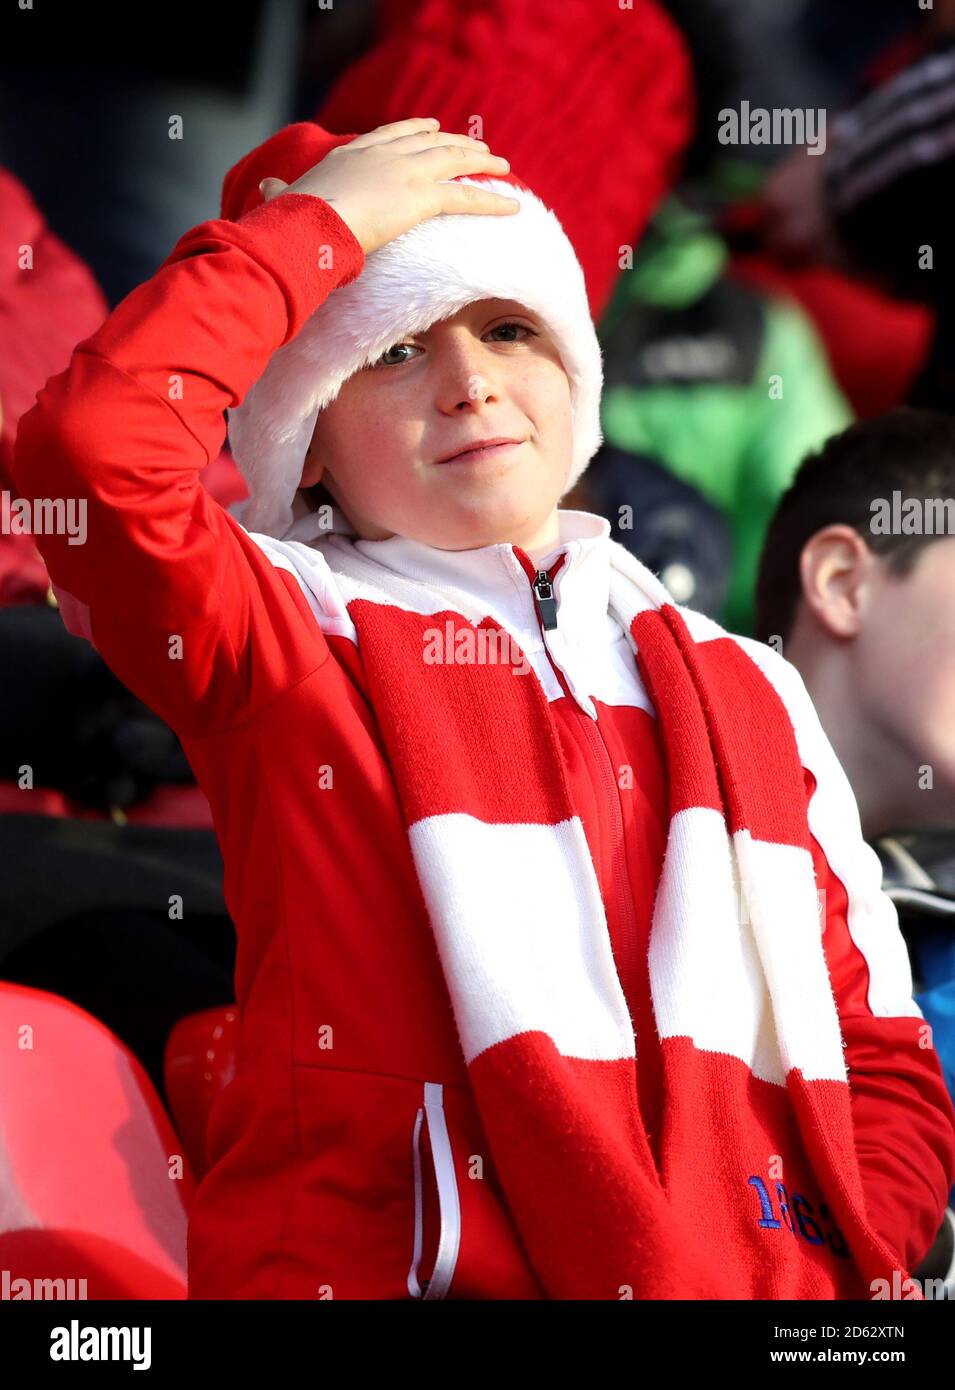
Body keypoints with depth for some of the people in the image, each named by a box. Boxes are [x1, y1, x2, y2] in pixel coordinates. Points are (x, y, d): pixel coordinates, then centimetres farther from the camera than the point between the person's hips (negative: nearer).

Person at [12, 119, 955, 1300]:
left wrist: (812, 1275, -2)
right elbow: (90, 446, -10)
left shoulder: (745, 693, 19)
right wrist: (314, 229, 2)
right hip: (377, 1270, -4)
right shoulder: (288, 632, 9)